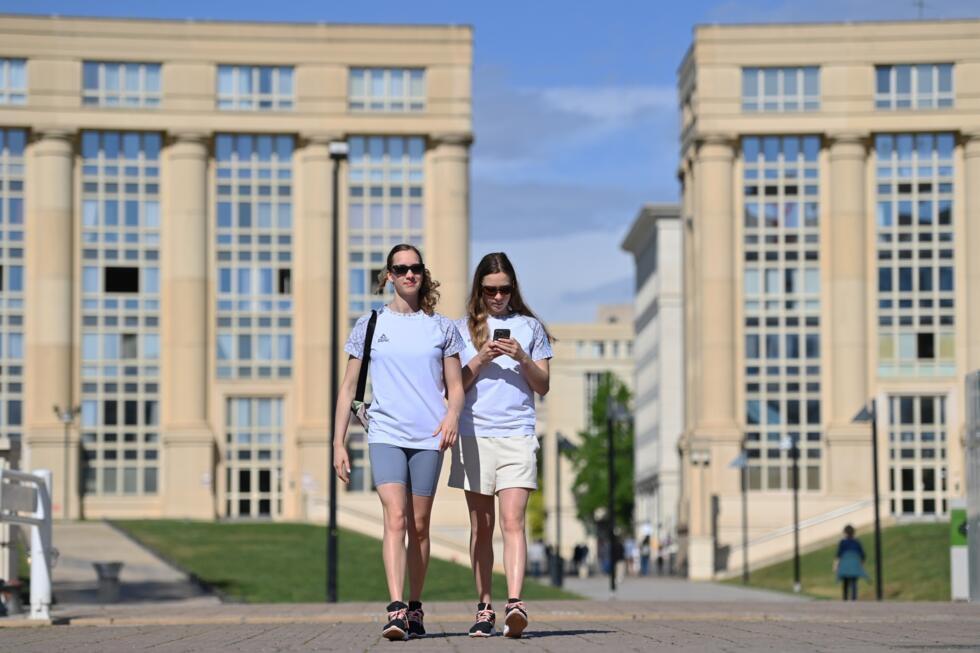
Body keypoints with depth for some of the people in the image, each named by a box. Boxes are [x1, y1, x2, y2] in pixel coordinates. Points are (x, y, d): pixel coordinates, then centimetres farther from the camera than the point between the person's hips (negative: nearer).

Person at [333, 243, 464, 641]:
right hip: (385, 435, -1)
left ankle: (415, 608, 18)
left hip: (428, 437, 1)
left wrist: (452, 414, -12)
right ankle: (396, 610, -24)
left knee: (419, 525, 6)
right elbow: (348, 388, 10)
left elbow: (456, 386, 11)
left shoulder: (442, 328, 10)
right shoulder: (370, 326, 8)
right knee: (395, 519, -16)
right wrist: (339, 443, 4)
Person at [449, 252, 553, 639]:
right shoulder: (464, 329, 10)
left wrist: (522, 357, -8)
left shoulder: (529, 327, 10)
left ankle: (515, 603, -24)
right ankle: (484, 608, 11)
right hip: (474, 436, 1)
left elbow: (543, 386, 10)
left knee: (512, 522, -14)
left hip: (517, 435, -1)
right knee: (481, 527, 5)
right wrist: (481, 359, -9)